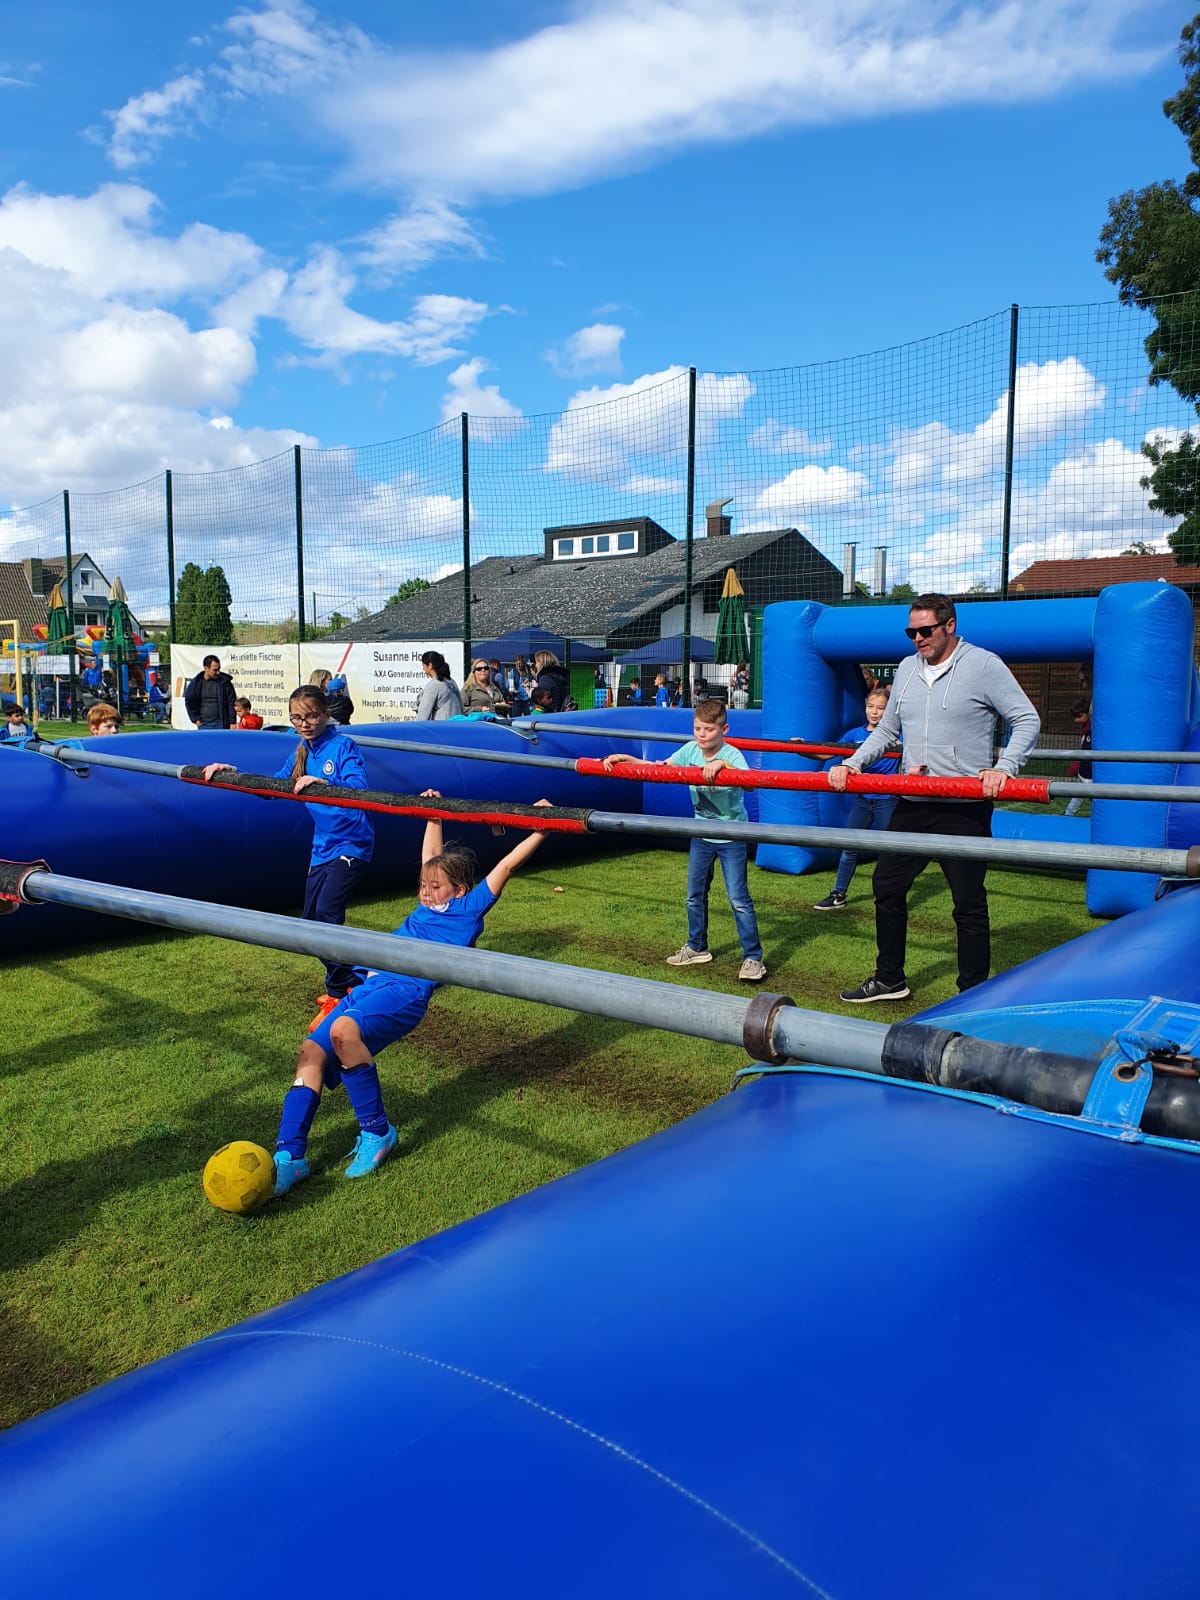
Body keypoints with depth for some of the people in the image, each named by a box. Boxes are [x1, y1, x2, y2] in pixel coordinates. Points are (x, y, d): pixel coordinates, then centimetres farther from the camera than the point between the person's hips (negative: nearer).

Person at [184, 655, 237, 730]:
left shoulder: (224, 681, -4)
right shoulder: (195, 683, 0)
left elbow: (232, 703, -2)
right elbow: (189, 702, 12)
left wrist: (232, 722, -5)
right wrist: (195, 719, 5)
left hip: (221, 724, -2)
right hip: (204, 725, 2)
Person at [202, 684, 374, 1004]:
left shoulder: (343, 746, -13)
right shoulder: (302, 751, 9)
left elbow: (359, 790, -28)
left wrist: (321, 783, -43)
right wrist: (232, 772, 6)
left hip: (350, 844, -8)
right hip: (323, 845, 8)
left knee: (326, 914, -16)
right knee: (311, 921, 10)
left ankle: (339, 991, -1)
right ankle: (349, 980, 25)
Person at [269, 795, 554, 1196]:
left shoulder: (469, 908, 13)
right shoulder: (428, 906, 31)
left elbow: (506, 865, 13)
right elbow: (433, 857, 45)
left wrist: (541, 829, 15)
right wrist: (433, 815, 53)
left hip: (407, 991, -8)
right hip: (368, 984, 8)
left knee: (344, 1029, -34)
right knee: (312, 1049, -10)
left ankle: (377, 1132, -18)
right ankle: (288, 1156, -11)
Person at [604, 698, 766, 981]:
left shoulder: (732, 755, -21)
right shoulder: (690, 750, -5)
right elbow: (657, 768, 2)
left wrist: (722, 763, -53)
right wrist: (624, 758, -7)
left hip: (731, 837, -6)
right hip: (701, 835, 6)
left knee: (738, 898, -7)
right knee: (694, 895, 15)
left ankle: (753, 958, 2)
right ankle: (697, 948, 33)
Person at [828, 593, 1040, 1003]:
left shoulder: (984, 665, -6)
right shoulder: (907, 669, 11)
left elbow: (1027, 721, -8)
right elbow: (887, 730, 20)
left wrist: (1004, 768, -22)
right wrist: (852, 763, 6)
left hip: (965, 809, -6)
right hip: (912, 803, 6)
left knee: (969, 903, 1)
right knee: (887, 886, 12)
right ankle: (889, 979, 28)